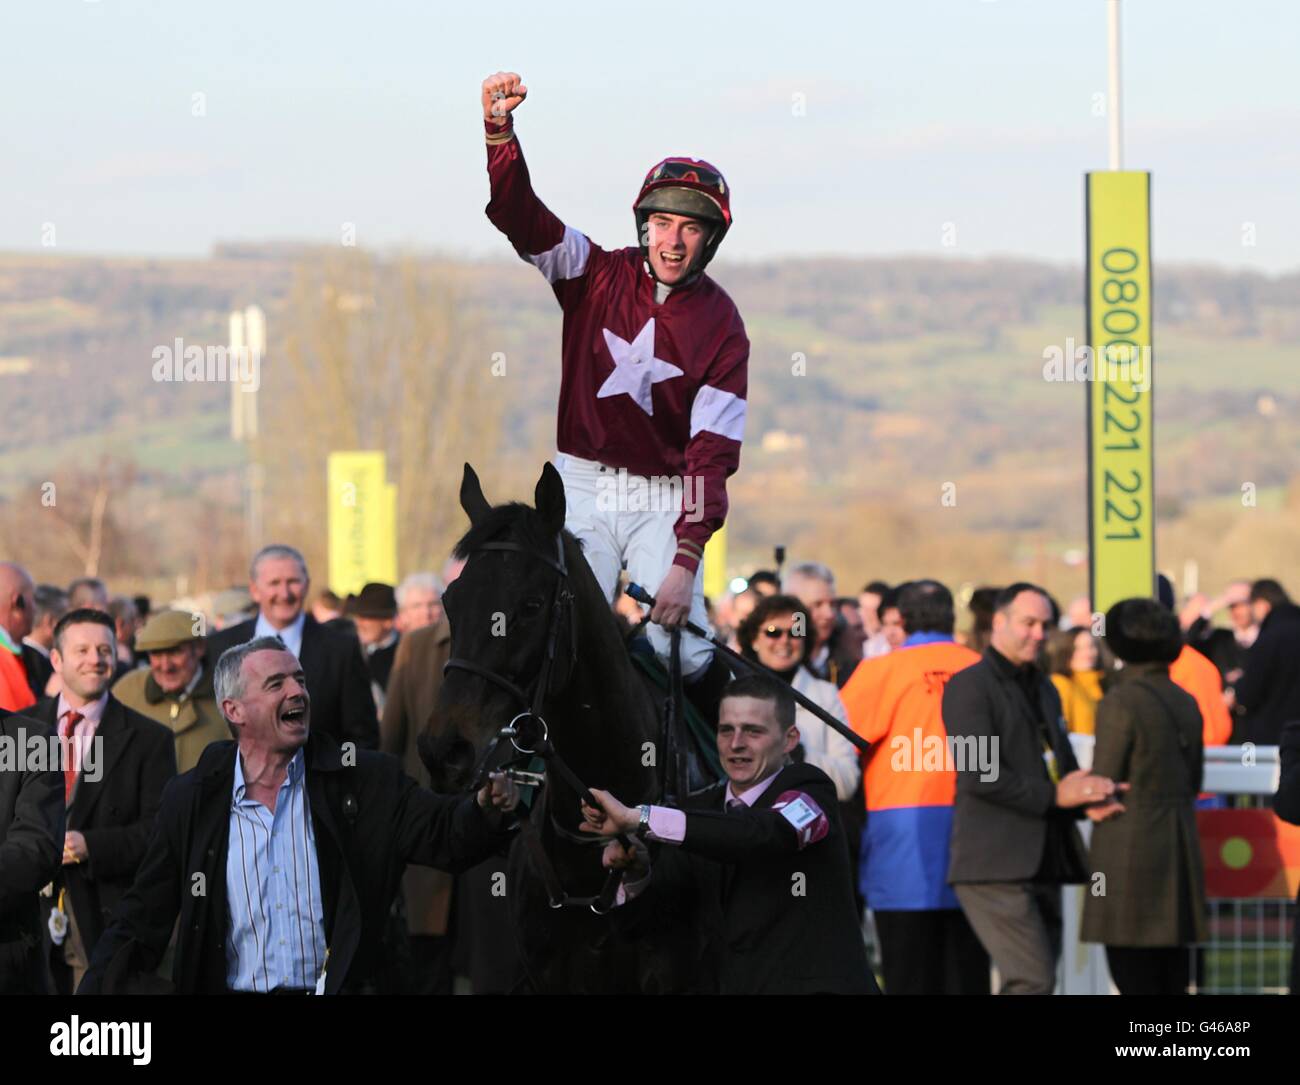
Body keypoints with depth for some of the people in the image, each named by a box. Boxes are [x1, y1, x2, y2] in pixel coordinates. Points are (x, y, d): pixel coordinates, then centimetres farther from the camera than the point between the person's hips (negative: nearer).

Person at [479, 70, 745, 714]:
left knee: (677, 648, -15)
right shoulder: (598, 276, 2)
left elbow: (714, 449, -9)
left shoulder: (720, 325, -3)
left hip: (664, 501, -1)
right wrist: (499, 130, -29)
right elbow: (519, 214, -10)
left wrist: (686, 561, -19)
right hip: (583, 485, 1)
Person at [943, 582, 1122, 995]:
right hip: (996, 865, -9)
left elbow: (1063, 767, 26)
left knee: (1037, 980, 6)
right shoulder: (970, 686, -5)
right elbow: (977, 774, -15)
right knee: (1032, 980, -18)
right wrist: (1053, 796, -15)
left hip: (1043, 864, 9)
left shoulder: (1045, 690, 22)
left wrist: (1088, 796, 3)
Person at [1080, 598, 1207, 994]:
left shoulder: (1120, 703, -12)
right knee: (1171, 981, 10)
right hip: (1179, 848, 7)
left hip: (1130, 847, -7)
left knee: (1135, 981, -5)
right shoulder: (1186, 704, 10)